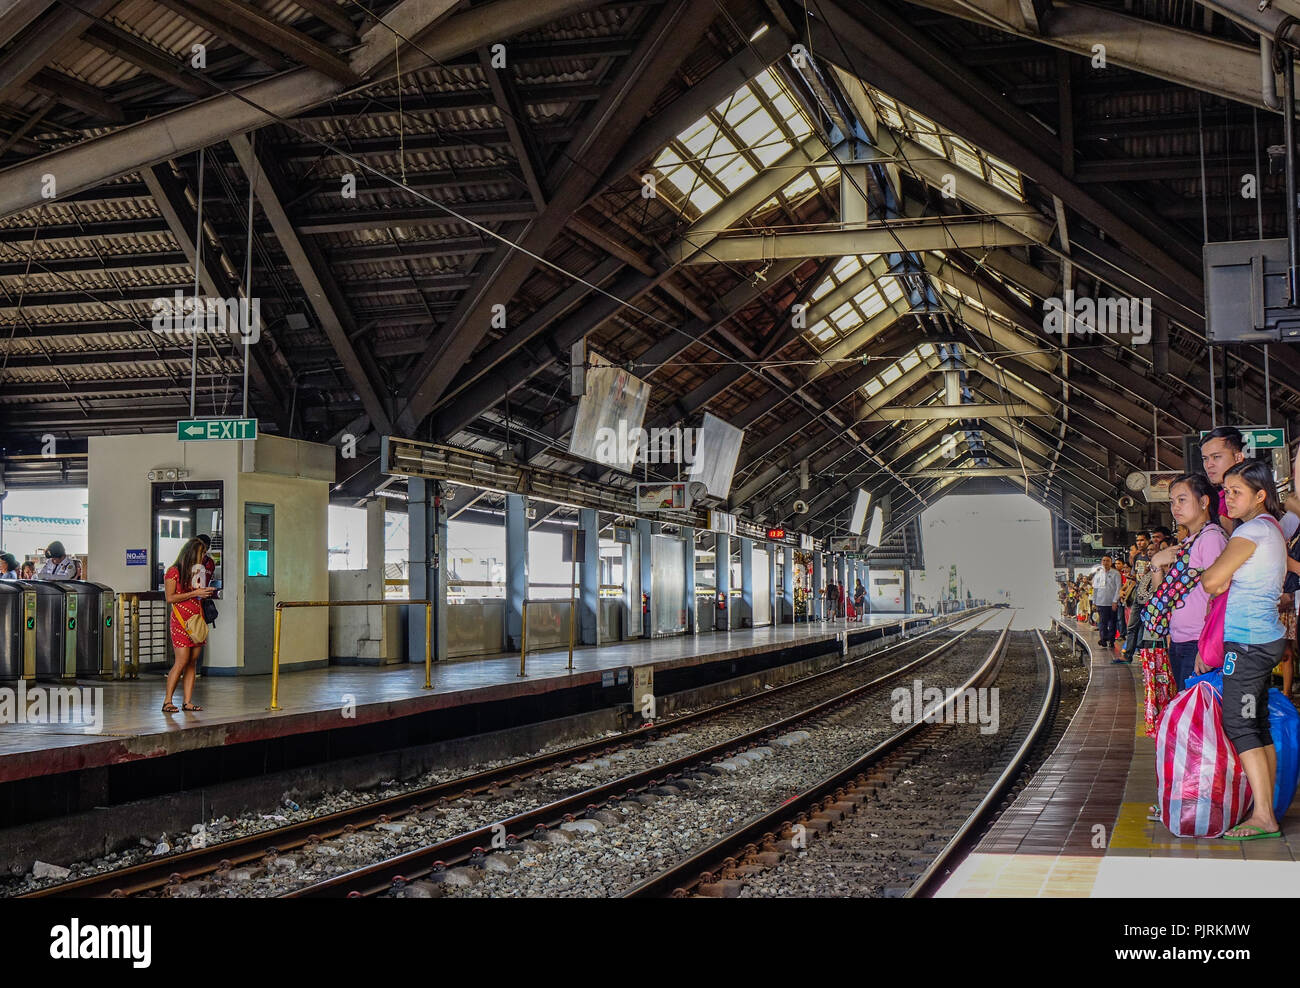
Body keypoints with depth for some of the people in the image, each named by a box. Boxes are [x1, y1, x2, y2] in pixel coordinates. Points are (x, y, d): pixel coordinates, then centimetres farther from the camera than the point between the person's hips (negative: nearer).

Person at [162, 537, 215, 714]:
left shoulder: (198, 571, 18)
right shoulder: (174, 572, -4)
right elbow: (170, 598, -11)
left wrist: (206, 592, 7)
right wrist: (194, 593, -13)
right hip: (181, 620, -7)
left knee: (192, 662, 3)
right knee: (182, 661, -13)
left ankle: (188, 701, 3)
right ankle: (167, 701, -7)